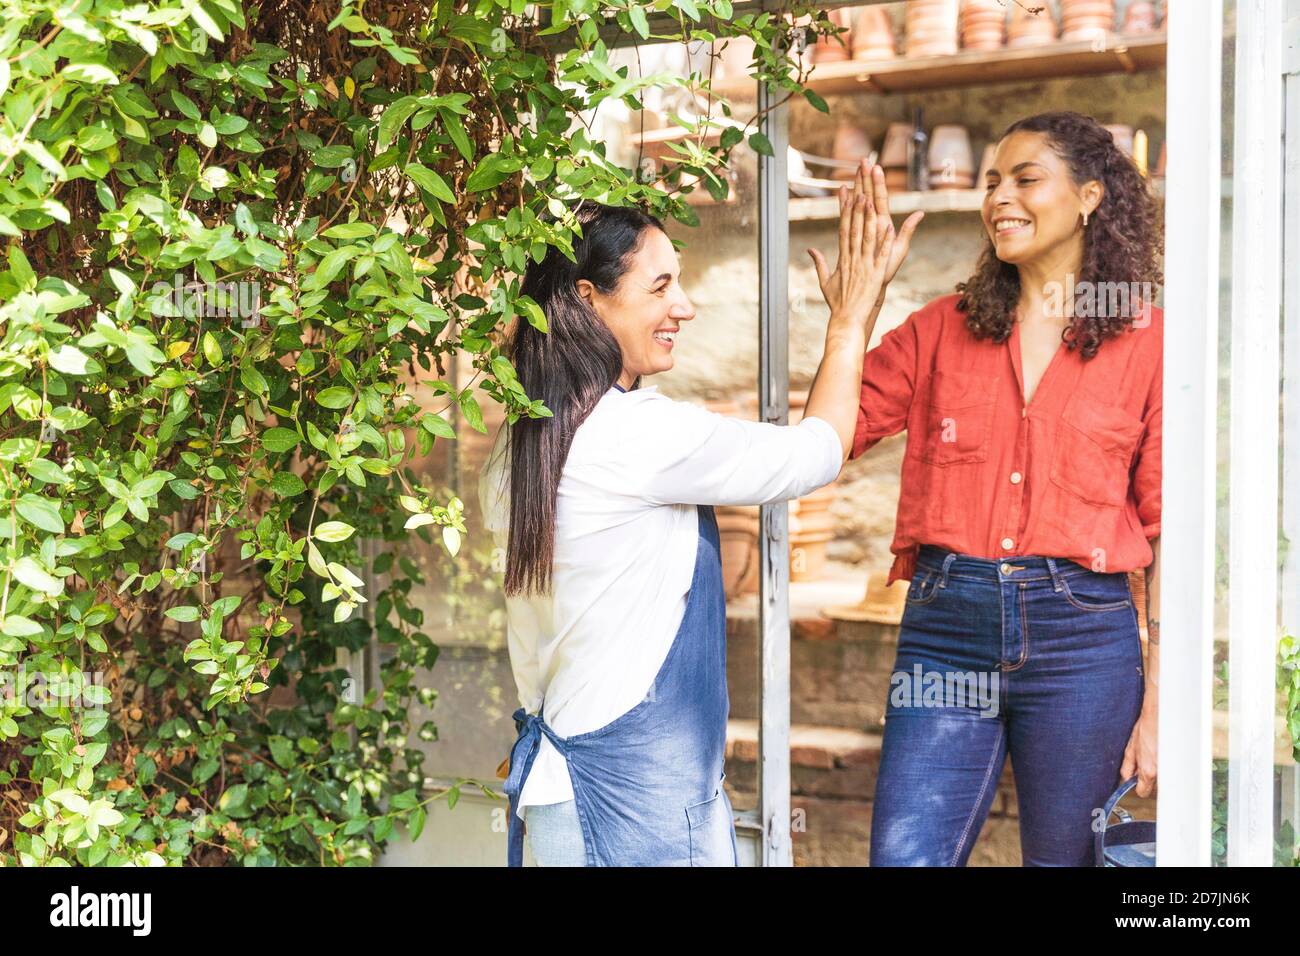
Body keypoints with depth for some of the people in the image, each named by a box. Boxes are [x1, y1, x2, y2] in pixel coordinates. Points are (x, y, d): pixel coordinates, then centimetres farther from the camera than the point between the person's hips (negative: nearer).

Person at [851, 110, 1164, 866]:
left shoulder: (1147, 342, 2)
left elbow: (1171, 530, 0)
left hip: (1080, 634, -1)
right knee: (902, 855, -2)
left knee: (1066, 857, 10)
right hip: (946, 629, 2)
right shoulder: (941, 330, 10)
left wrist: (1159, 704, -3)